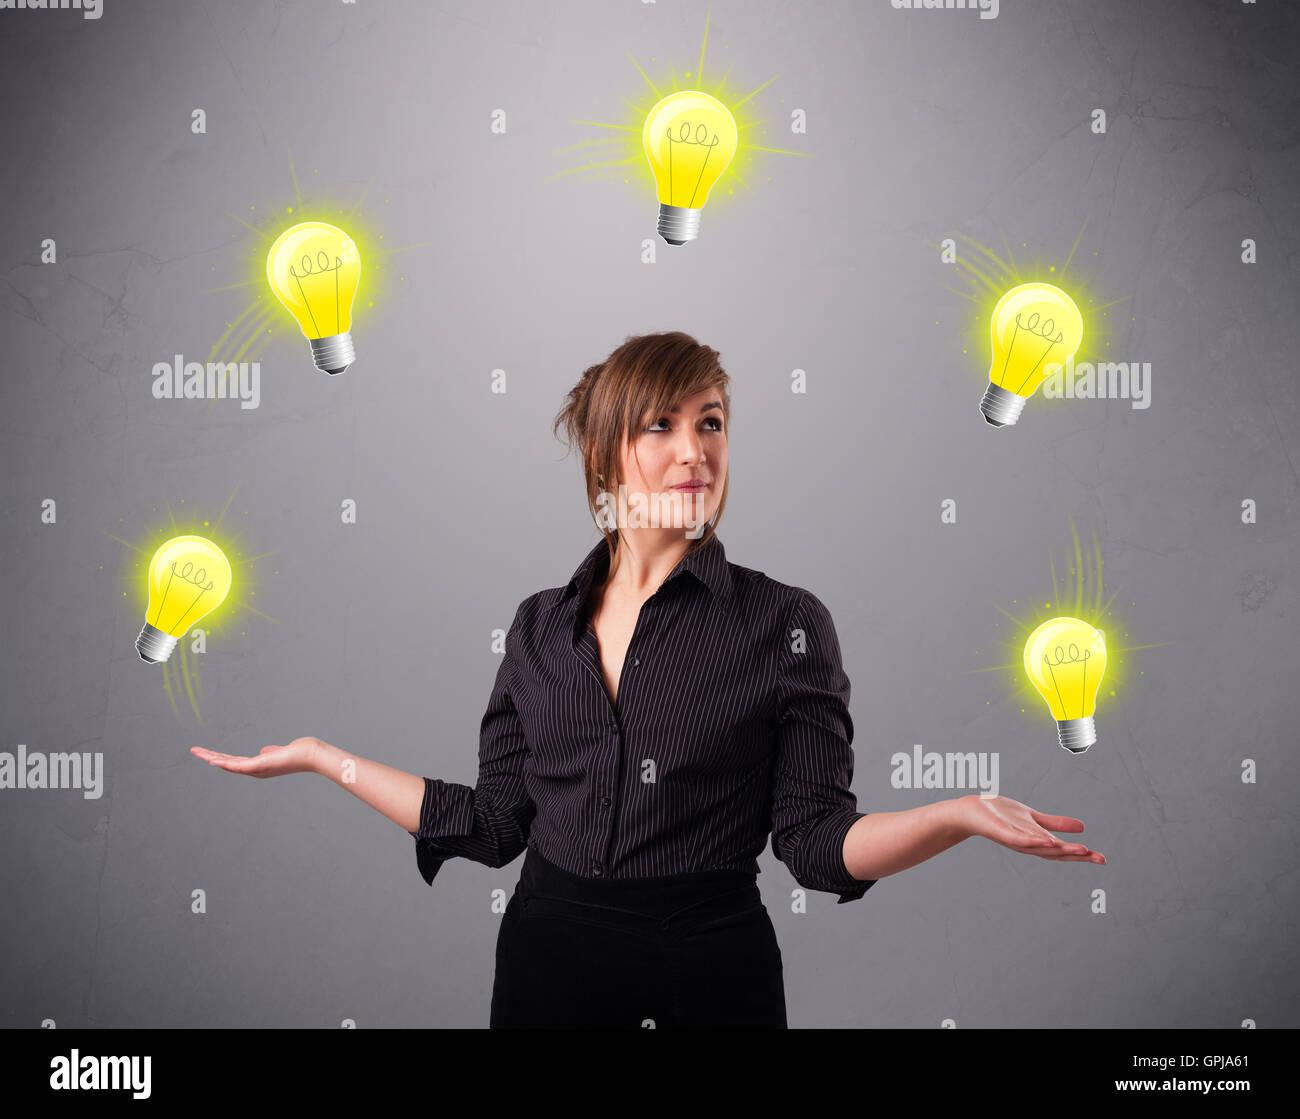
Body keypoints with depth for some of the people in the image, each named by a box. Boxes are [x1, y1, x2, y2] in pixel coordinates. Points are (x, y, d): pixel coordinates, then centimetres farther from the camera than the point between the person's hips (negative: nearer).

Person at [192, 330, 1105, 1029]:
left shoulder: (786, 623, -4)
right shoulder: (542, 627, 6)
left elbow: (817, 841, -7)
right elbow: (493, 821, 7)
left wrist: (960, 815, -24)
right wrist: (320, 757, 9)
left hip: (711, 966, -3)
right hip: (551, 955, 3)